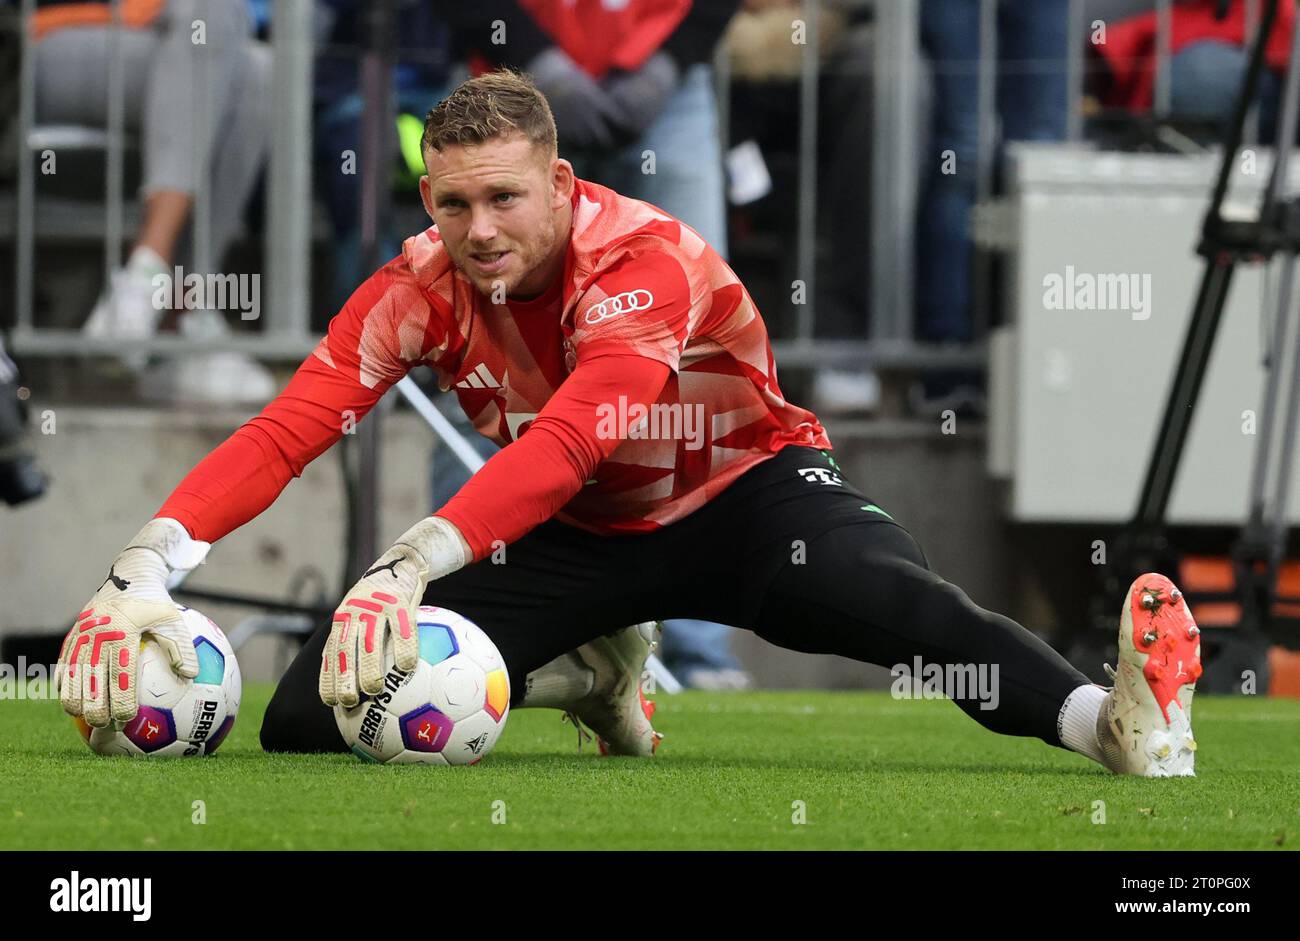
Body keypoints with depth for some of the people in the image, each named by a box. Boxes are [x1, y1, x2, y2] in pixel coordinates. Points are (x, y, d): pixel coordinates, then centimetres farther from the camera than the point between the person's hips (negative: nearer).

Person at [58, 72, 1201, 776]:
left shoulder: (646, 260, -29)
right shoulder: (421, 289, -16)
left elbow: (570, 442, -44)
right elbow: (283, 432, -23)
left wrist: (408, 568, -57)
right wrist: (142, 571, -40)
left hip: (742, 487, -5)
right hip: (575, 537, 5)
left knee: (894, 603, -38)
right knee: (309, 716, -11)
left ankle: (1116, 721, -50)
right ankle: (589, 680, 8)